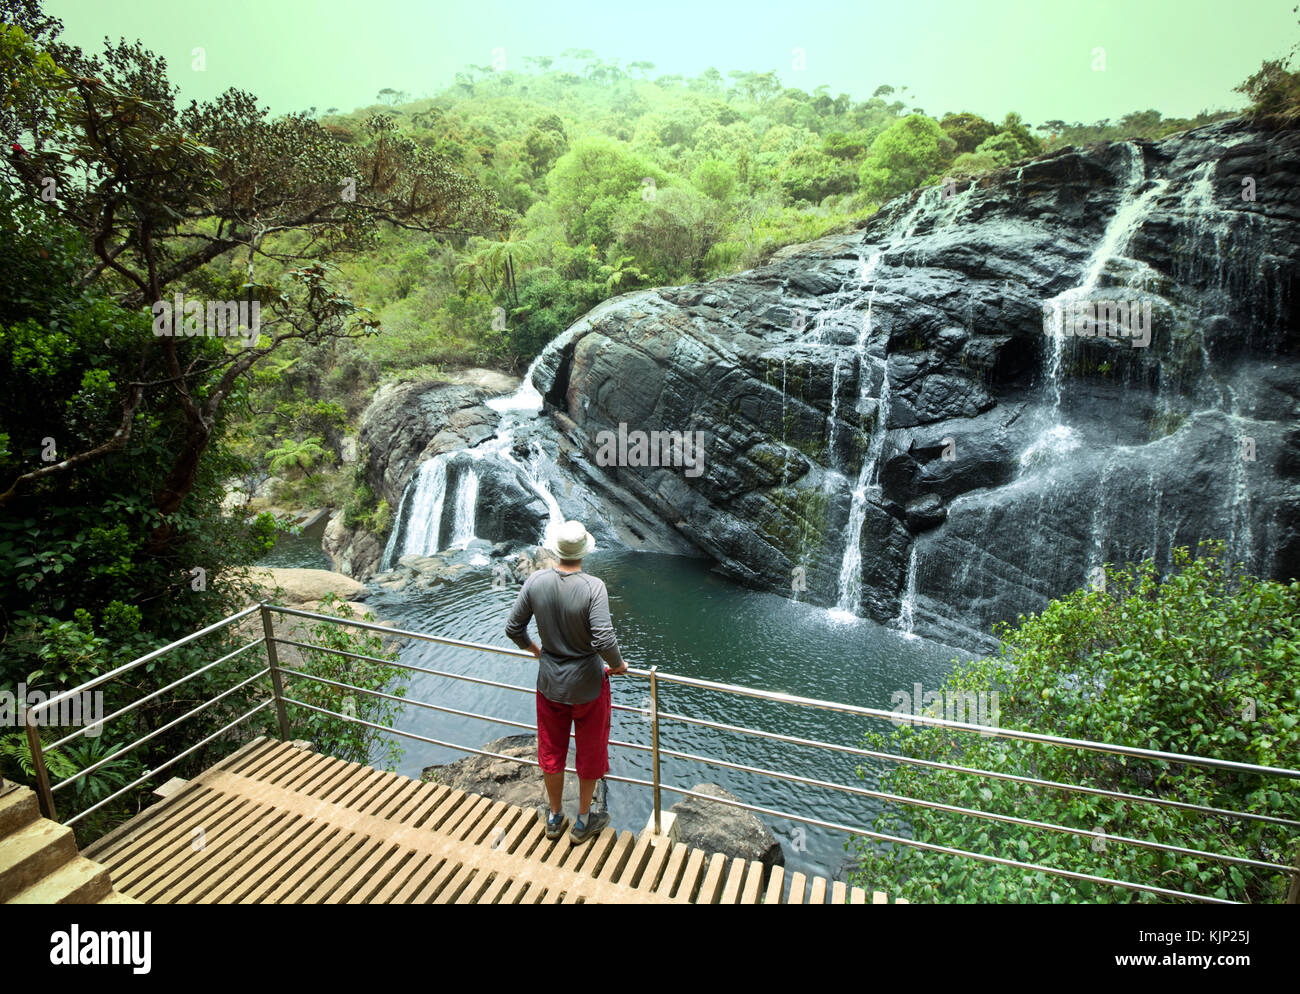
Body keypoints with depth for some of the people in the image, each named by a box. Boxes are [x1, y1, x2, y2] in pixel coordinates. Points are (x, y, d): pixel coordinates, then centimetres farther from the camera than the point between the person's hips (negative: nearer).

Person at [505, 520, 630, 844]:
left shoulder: (535, 581, -13)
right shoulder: (593, 587, -25)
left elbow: (513, 628, -5)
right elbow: (604, 640, -29)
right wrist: (618, 665, -9)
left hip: (549, 682, 4)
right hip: (587, 684, -3)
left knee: (551, 750, 22)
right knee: (590, 752, 18)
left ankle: (554, 818, 41)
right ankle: (583, 822, 35)